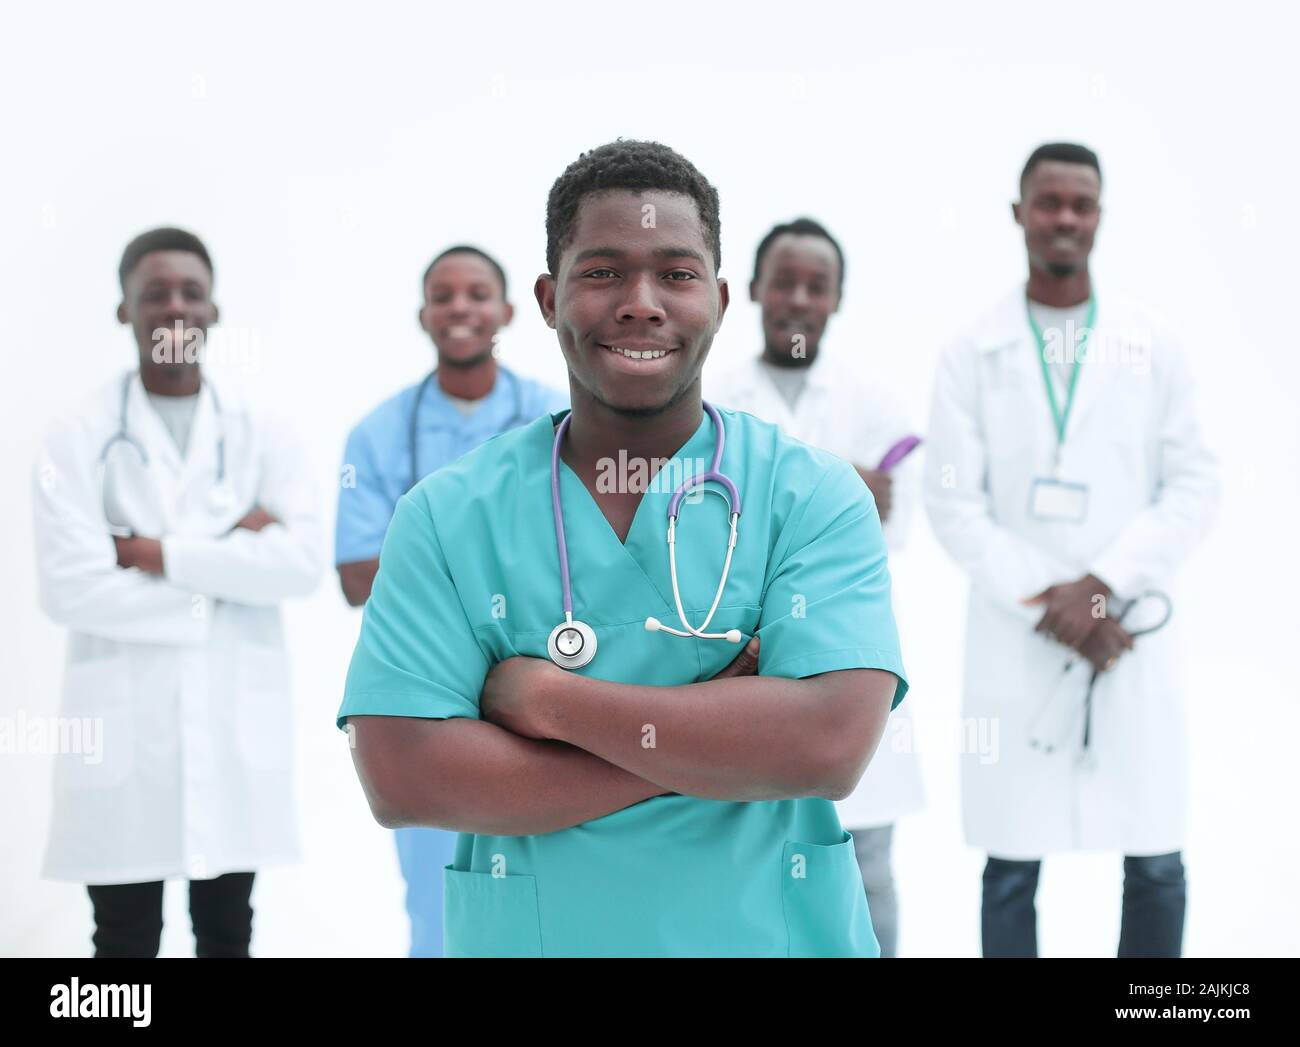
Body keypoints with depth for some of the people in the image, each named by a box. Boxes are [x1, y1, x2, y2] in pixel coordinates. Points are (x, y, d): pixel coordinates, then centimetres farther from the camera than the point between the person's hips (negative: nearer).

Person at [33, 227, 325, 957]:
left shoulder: (263, 434, 4)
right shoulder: (79, 440, -1)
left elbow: (304, 561, -9)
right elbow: (70, 587, -12)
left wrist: (161, 554, -13)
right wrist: (225, 568, -10)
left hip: (236, 725, 2)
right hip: (123, 726, -2)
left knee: (228, 934, 13)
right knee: (126, 939, 7)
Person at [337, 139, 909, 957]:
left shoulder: (815, 495, -8)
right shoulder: (447, 514, -5)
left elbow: (831, 744, -20)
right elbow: (400, 778, -16)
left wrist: (547, 698, -19)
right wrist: (714, 736, -19)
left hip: (779, 934, 0)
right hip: (525, 935, 0)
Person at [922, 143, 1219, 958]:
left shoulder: (1154, 344, 6)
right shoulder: (973, 355, 4)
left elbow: (1195, 484, 2)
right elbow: (954, 503, 0)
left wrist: (1101, 586, -11)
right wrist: (1046, 604, -10)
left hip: (1130, 632, 1)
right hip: (1016, 639, 0)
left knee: (1156, 865, 3)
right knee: (1011, 867, 4)